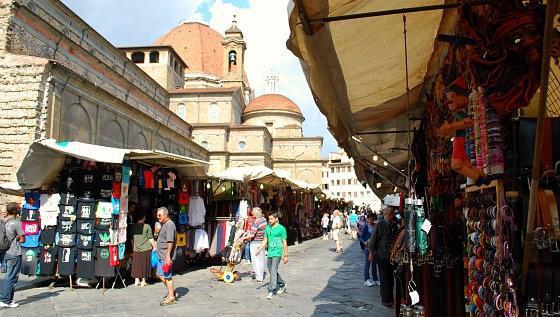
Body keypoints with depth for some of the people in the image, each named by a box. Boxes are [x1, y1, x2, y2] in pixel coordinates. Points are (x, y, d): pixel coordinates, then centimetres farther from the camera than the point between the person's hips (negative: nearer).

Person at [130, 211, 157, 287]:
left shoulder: (133, 227, 3)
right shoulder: (147, 226, -9)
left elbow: (132, 238, 12)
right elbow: (150, 238, -6)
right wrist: (154, 246, 5)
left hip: (136, 249, 3)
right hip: (146, 248, -3)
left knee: (136, 265, 12)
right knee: (145, 264, 6)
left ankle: (136, 281, 15)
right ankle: (143, 281, 11)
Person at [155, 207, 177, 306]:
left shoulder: (169, 225, -17)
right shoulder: (164, 224, 15)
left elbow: (170, 242, -24)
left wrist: (168, 256, -26)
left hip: (166, 256, -10)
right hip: (161, 256, 10)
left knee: (167, 276, -3)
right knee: (160, 274, 16)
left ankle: (171, 298, 6)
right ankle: (171, 291, 29)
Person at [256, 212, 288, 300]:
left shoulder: (281, 228, -8)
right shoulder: (267, 228, 9)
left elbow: (285, 243, -7)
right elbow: (265, 241, 15)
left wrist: (286, 255, -7)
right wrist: (259, 249, 2)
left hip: (277, 253, -7)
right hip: (269, 253, 7)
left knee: (273, 271, -12)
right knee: (271, 271, 16)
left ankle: (271, 291, -8)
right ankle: (282, 284, 36)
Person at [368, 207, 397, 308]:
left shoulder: (394, 225, 8)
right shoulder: (380, 224, -9)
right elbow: (374, 238, -7)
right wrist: (371, 252, -8)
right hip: (382, 255, -5)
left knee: (391, 278, 10)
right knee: (384, 278, 0)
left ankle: (390, 298, 21)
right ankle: (385, 299, 8)